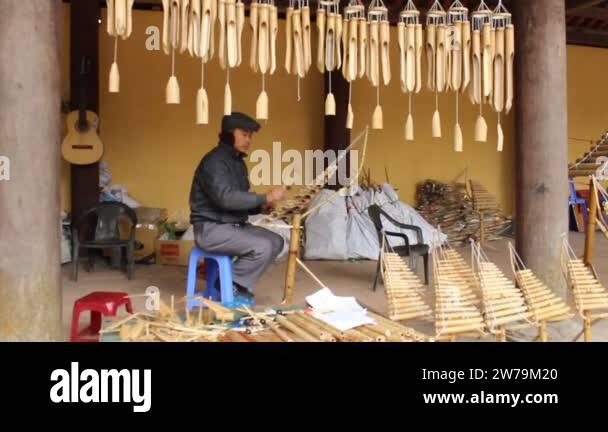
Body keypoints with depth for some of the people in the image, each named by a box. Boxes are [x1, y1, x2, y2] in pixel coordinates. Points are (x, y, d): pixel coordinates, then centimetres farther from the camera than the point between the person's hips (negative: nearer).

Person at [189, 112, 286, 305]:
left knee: (275, 241, -1)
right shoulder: (214, 161, -16)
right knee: (262, 247, -24)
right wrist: (265, 197, -27)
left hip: (235, 225, 10)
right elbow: (226, 198, -29)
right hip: (211, 228, -10)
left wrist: (260, 207, -2)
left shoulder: (238, 162, 15)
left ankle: (239, 285, 4)